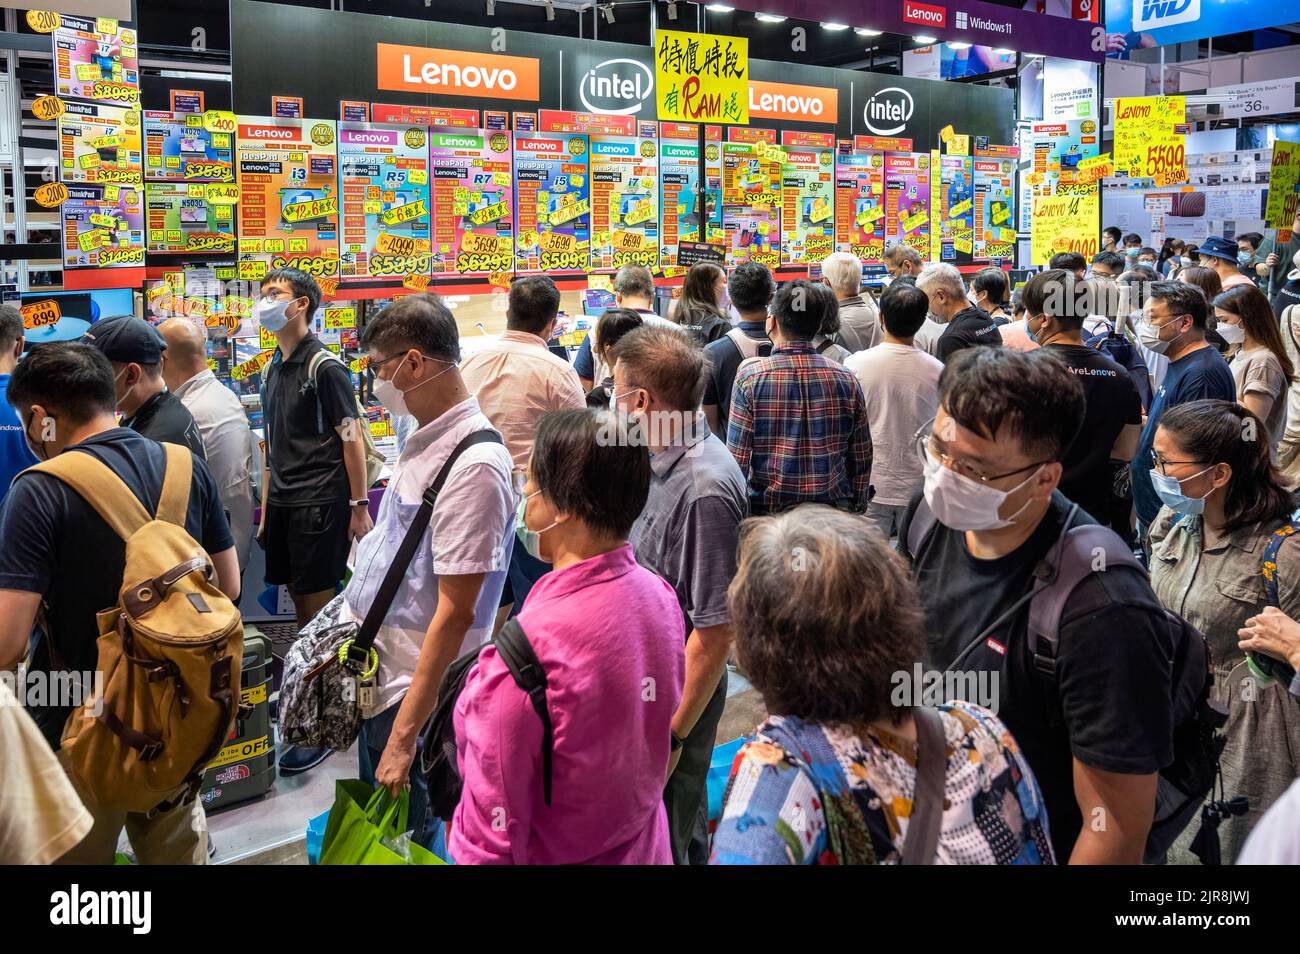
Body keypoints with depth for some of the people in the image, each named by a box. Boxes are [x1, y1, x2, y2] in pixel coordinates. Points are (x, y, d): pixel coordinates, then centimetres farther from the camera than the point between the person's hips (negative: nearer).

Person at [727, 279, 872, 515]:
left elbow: (737, 458, -7)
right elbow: (862, 460, 6)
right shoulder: (846, 380, 0)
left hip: (766, 513, -2)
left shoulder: (749, 379, -8)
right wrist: (857, 508, 18)